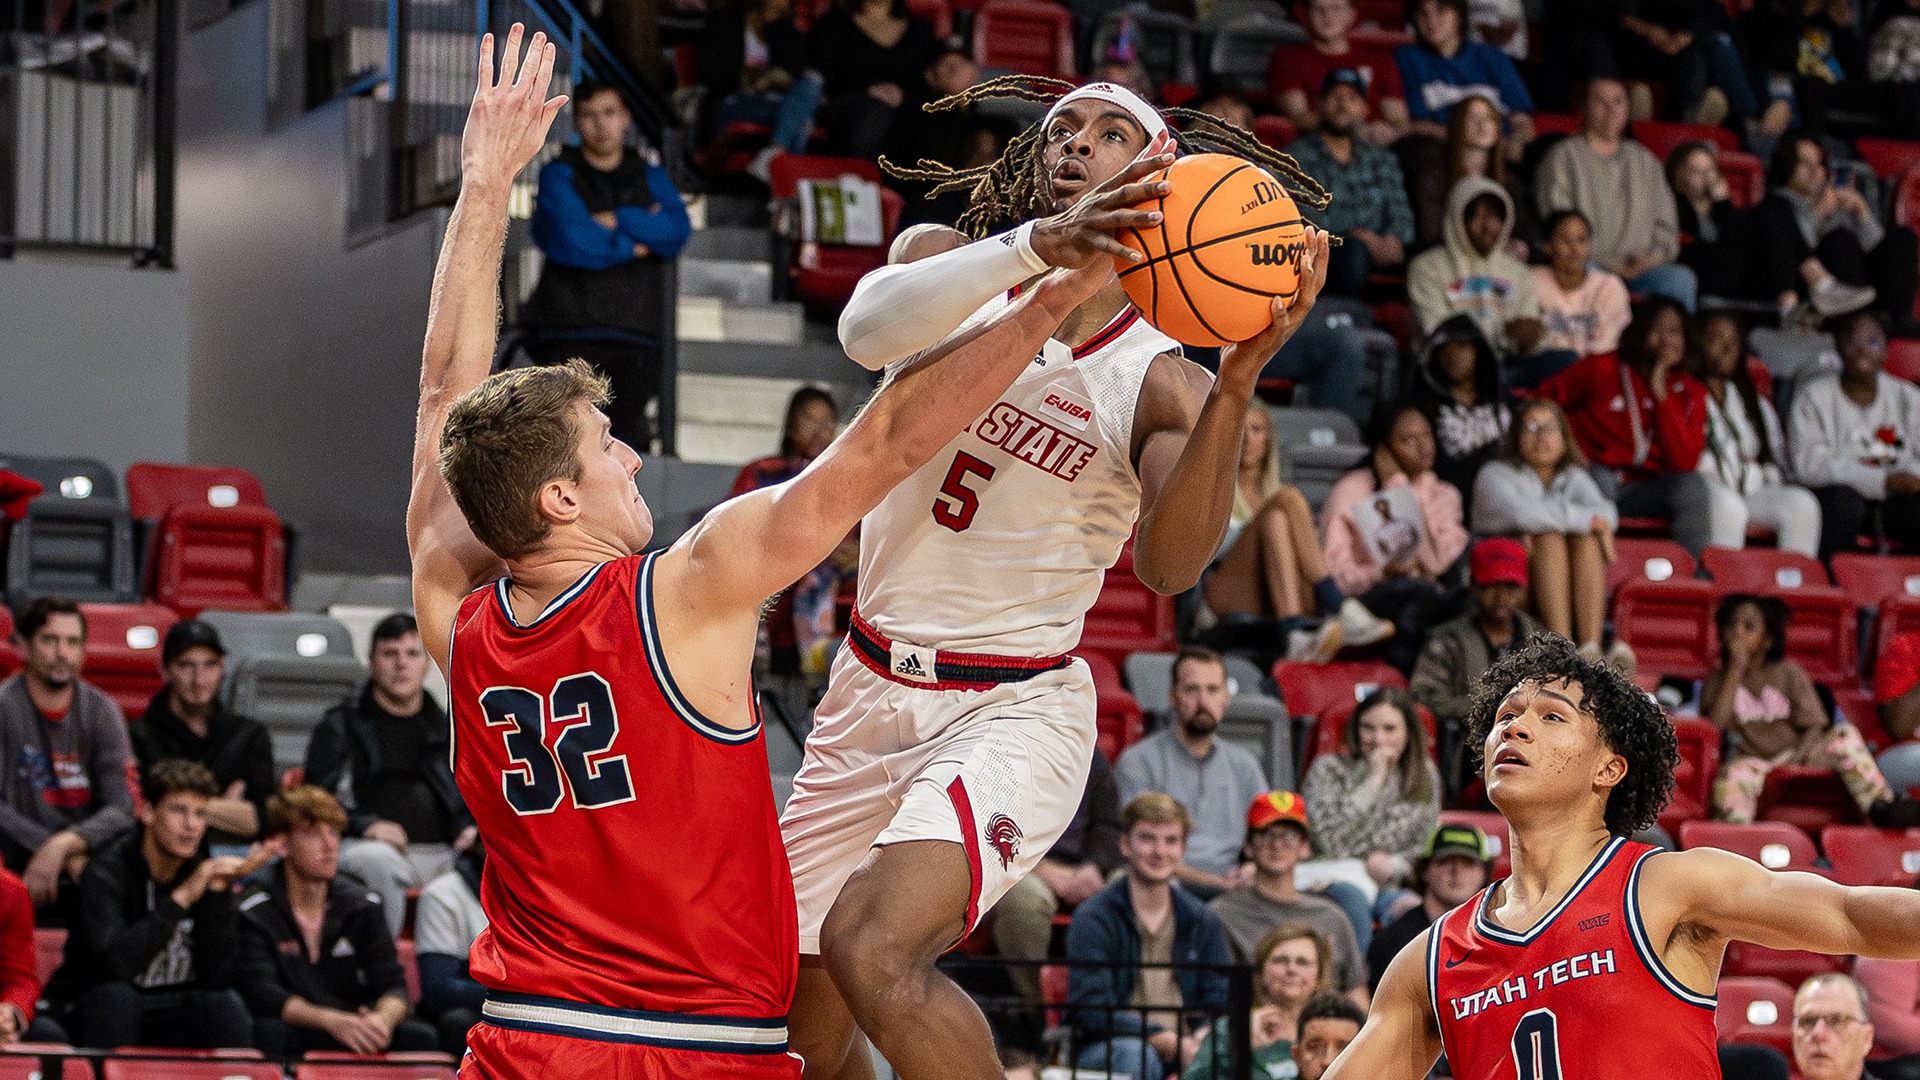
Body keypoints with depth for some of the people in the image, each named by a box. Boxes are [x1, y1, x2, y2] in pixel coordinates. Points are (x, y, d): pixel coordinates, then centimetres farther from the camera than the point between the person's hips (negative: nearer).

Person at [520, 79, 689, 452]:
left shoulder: (650, 176, 18)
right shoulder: (559, 176, 7)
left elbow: (676, 232, -1)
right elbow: (571, 242, -10)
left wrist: (614, 221, -6)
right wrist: (634, 245, -1)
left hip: (636, 336, 3)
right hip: (571, 333, -3)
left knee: (633, 442, -2)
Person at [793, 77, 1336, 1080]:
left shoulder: (1161, 382, -7)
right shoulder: (950, 266, 0)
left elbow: (1169, 565, -25)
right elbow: (868, 330, -26)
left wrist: (1236, 388, -41)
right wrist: (1038, 245, -42)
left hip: (1014, 711, -4)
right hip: (870, 694, 4)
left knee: (873, 944, -30)